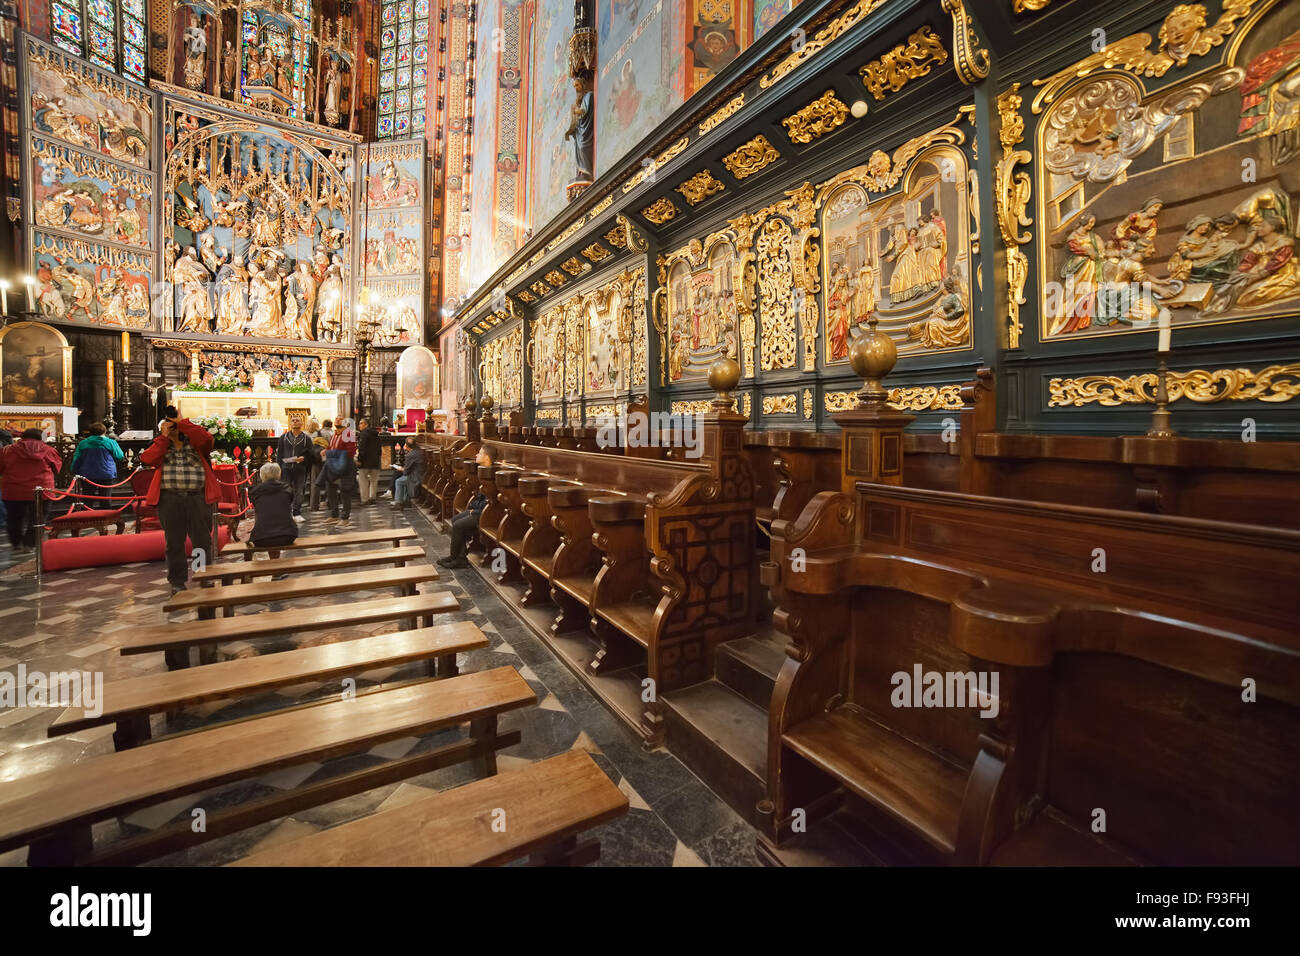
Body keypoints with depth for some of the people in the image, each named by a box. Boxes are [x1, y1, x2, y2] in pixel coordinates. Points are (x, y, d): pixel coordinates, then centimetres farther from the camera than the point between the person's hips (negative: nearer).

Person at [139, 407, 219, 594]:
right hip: (170, 500, 2)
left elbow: (206, 438, -14)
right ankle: (177, 581, 18)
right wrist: (164, 437, -3)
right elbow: (147, 459, -4)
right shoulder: (160, 445, 15)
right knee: (174, 543, 8)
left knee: (202, 541, 3)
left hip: (198, 498, -2)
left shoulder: (195, 442, 9)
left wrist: (182, 422, -6)